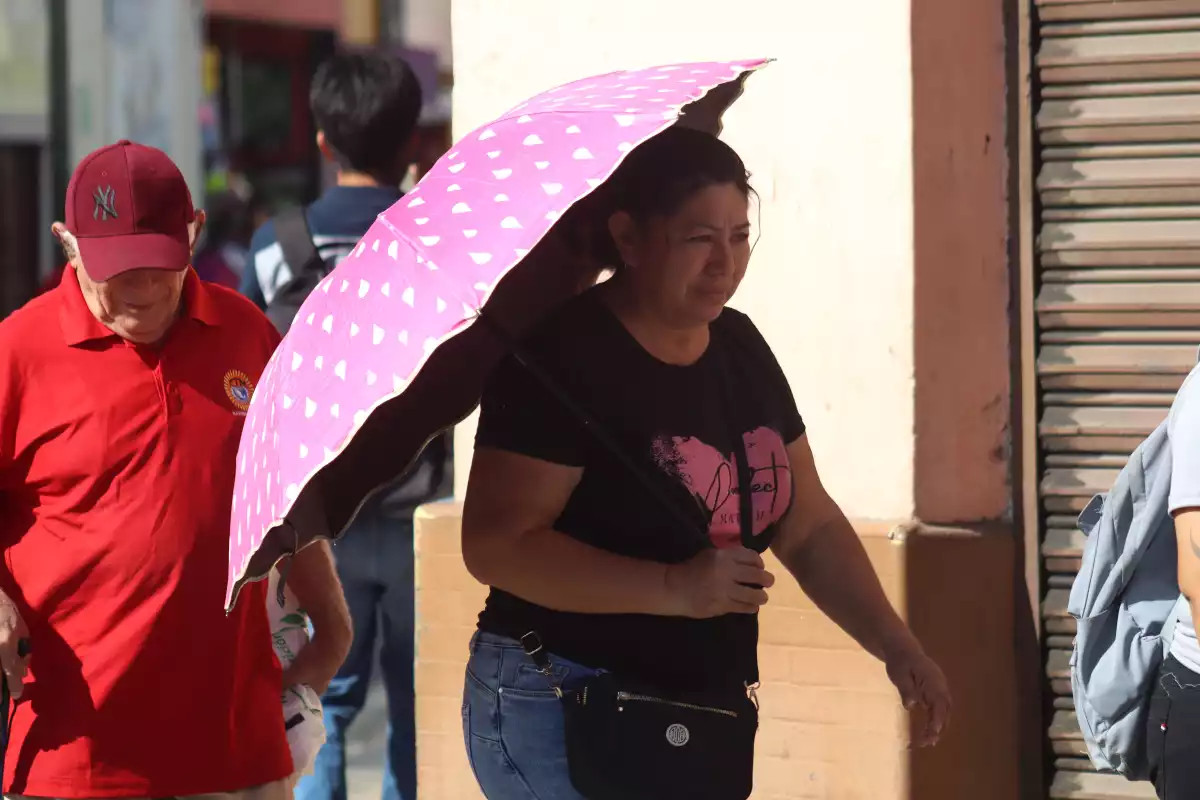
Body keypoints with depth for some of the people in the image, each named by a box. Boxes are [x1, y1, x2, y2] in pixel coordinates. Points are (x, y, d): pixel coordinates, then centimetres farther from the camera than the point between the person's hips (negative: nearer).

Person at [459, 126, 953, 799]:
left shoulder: (740, 348, 8)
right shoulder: (563, 360, -15)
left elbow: (809, 526, 13)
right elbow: (497, 544, -22)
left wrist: (897, 648, -1)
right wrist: (674, 589, -28)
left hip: (697, 727, 8)